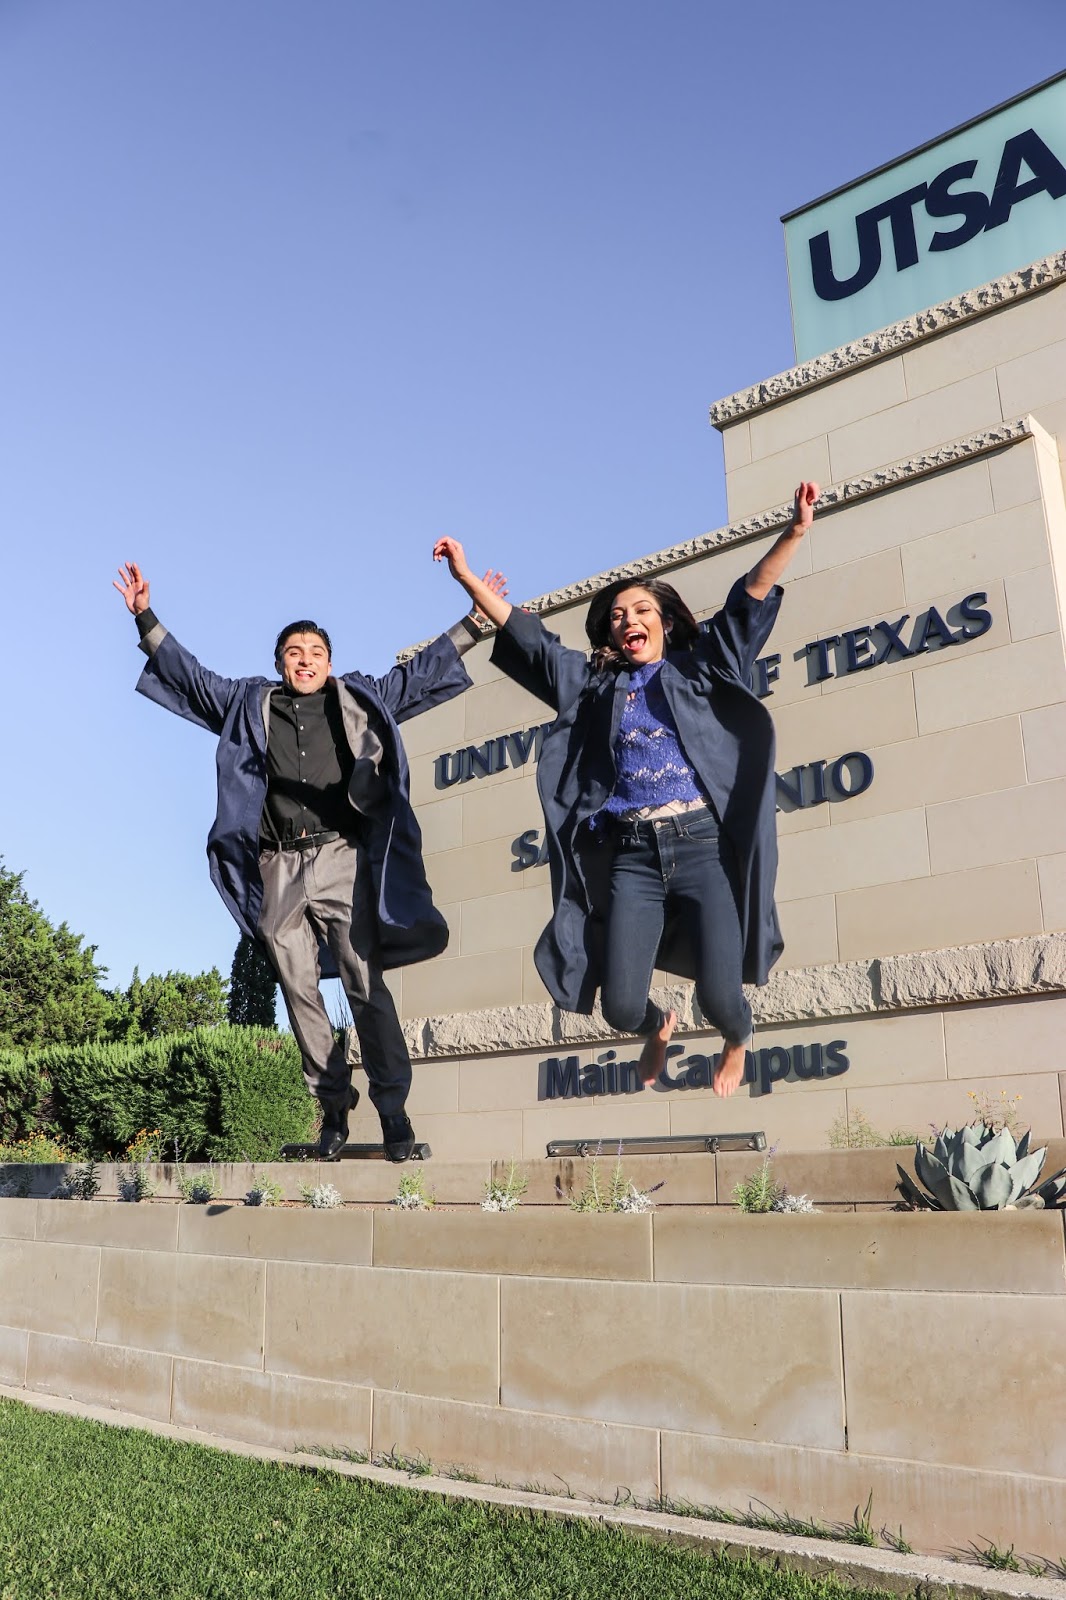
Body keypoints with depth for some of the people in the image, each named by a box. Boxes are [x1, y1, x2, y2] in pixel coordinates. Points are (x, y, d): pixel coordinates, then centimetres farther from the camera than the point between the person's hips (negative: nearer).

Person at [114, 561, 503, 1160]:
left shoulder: (361, 700, 16)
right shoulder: (250, 704, 19)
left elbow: (422, 670, 18)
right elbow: (188, 674, 22)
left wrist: (476, 619, 17)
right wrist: (146, 618, 16)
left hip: (341, 858, -2)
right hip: (278, 868, 2)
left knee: (365, 984, -8)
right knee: (300, 992, 2)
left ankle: (394, 1108, -3)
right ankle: (334, 1104, 12)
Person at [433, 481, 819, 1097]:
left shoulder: (701, 666, 16)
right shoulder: (591, 683, 19)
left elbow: (749, 602, 5)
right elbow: (523, 633, 16)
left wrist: (795, 531, -6)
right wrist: (468, 577, 9)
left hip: (702, 845, -1)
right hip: (631, 857, 2)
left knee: (719, 995, -11)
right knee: (620, 1007, -7)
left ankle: (738, 1041, 30)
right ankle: (659, 1026, 34)